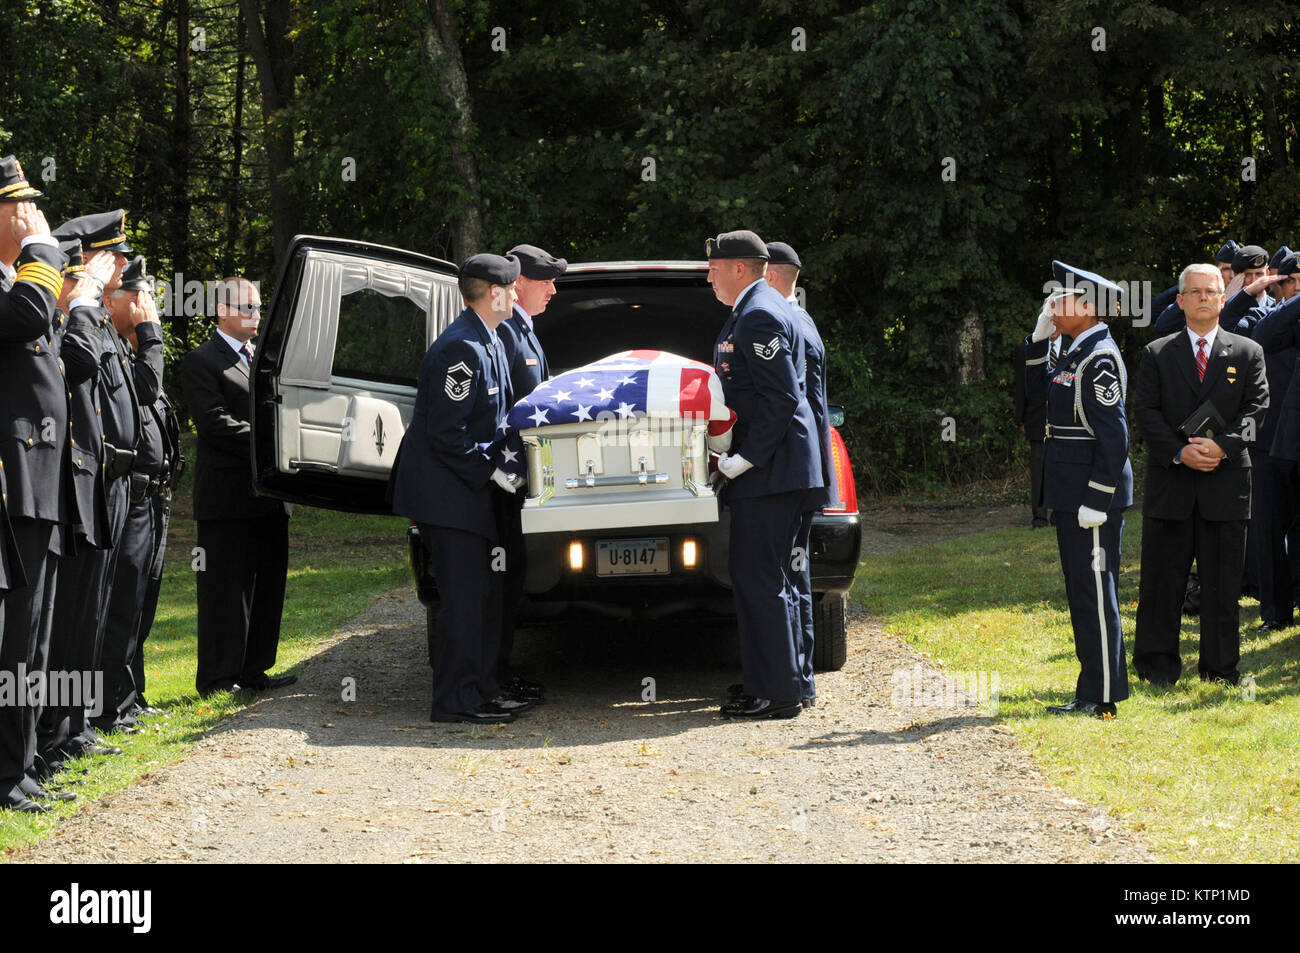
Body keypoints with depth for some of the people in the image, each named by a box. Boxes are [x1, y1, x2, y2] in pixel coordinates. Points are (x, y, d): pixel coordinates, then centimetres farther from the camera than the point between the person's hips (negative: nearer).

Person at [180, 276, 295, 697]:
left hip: (268, 497, 8)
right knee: (226, 590, -4)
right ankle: (217, 680, 1)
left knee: (267, 586, 11)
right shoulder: (201, 362, -6)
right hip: (228, 499, -8)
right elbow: (215, 422, -17)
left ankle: (254, 671, 19)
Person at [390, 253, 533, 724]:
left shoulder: (490, 343, 13)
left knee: (485, 592, 13)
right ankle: (456, 699, -5)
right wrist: (491, 470, -17)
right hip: (445, 492, -10)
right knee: (464, 593, -9)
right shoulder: (461, 348, -20)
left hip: (469, 491, 10)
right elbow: (446, 433, -22)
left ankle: (482, 688, 20)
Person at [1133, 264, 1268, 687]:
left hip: (1226, 480, 0)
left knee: (1223, 580, 4)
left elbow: (1255, 409, 0)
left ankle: (1221, 667, 13)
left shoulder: (1248, 353, 7)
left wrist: (1223, 446, -16)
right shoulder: (1156, 354, 7)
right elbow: (1145, 411, 0)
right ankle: (1158, 664, 13)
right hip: (1170, 482, 0)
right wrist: (1180, 452, -14)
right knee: (1162, 577, 4)